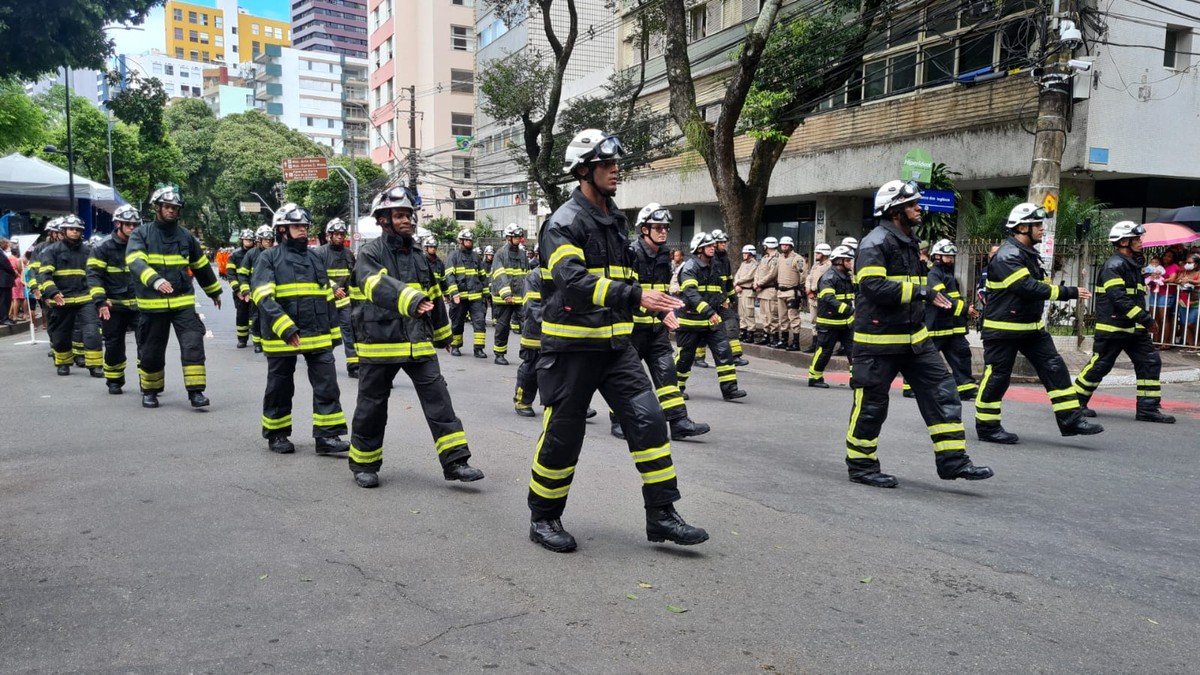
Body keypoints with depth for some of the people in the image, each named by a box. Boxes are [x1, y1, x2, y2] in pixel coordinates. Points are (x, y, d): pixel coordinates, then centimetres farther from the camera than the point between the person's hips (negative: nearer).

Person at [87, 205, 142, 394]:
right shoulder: (103, 248, -2)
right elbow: (94, 275, -7)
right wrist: (100, 301, -18)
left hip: (139, 304, 2)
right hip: (114, 306, -2)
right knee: (114, 345, 7)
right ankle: (114, 381, 23)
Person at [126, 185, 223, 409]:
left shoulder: (186, 236, 9)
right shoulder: (141, 235, -2)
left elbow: (202, 266, 21)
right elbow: (135, 262, -20)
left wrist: (214, 292, 29)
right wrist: (155, 280, -39)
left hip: (183, 301, 2)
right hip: (152, 304, -2)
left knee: (193, 344, -11)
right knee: (151, 351, 9)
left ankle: (196, 391, -6)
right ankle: (150, 391, 29)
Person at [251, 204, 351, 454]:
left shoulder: (317, 257, 14)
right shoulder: (269, 258, -2)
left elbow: (328, 297, 19)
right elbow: (263, 297, -15)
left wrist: (334, 330, 17)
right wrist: (284, 327, -27)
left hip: (319, 336, 4)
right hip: (282, 337, -4)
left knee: (328, 385, -3)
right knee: (280, 388, 9)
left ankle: (327, 436, 0)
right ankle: (276, 435, 25)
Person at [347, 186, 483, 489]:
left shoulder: (418, 253, 12)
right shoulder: (369, 254, -7)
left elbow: (434, 295, 22)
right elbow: (380, 287, -29)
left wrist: (442, 334, 28)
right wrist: (412, 301, -47)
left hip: (418, 343, 4)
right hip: (380, 343, -4)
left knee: (438, 400, -4)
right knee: (372, 407, 8)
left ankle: (455, 461, -2)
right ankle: (363, 464, 25)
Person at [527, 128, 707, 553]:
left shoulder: (615, 219, 14)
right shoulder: (564, 223, -13)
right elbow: (573, 281, -29)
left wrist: (657, 307, 20)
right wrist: (635, 296, -38)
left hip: (615, 345, 7)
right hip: (571, 347, -7)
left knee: (648, 419, -3)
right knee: (562, 435, 2)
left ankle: (661, 515, 5)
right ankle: (543, 519, 21)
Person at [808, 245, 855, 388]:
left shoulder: (848, 277, 13)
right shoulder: (828, 277, -16)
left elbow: (853, 294, 29)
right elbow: (828, 298, -30)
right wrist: (847, 308, -39)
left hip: (846, 322, 8)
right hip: (829, 323, -8)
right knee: (824, 351, 1)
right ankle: (814, 377, 16)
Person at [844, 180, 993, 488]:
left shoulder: (909, 242, 16)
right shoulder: (875, 243, -14)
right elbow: (874, 286, -27)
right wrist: (920, 291, -23)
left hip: (914, 338, 9)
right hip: (879, 340, -9)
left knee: (942, 392, 3)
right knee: (871, 405, 2)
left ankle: (952, 461, 8)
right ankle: (861, 465, 16)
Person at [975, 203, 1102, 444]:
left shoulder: (1030, 254, 14)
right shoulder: (1006, 256, -18)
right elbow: (1028, 288, -27)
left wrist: (1044, 282, 3)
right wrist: (1069, 293, -24)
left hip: (1032, 327, 9)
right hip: (1003, 330, -9)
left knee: (1055, 368, 3)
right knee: (997, 377, -1)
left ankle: (1071, 420, 7)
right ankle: (986, 427, 11)